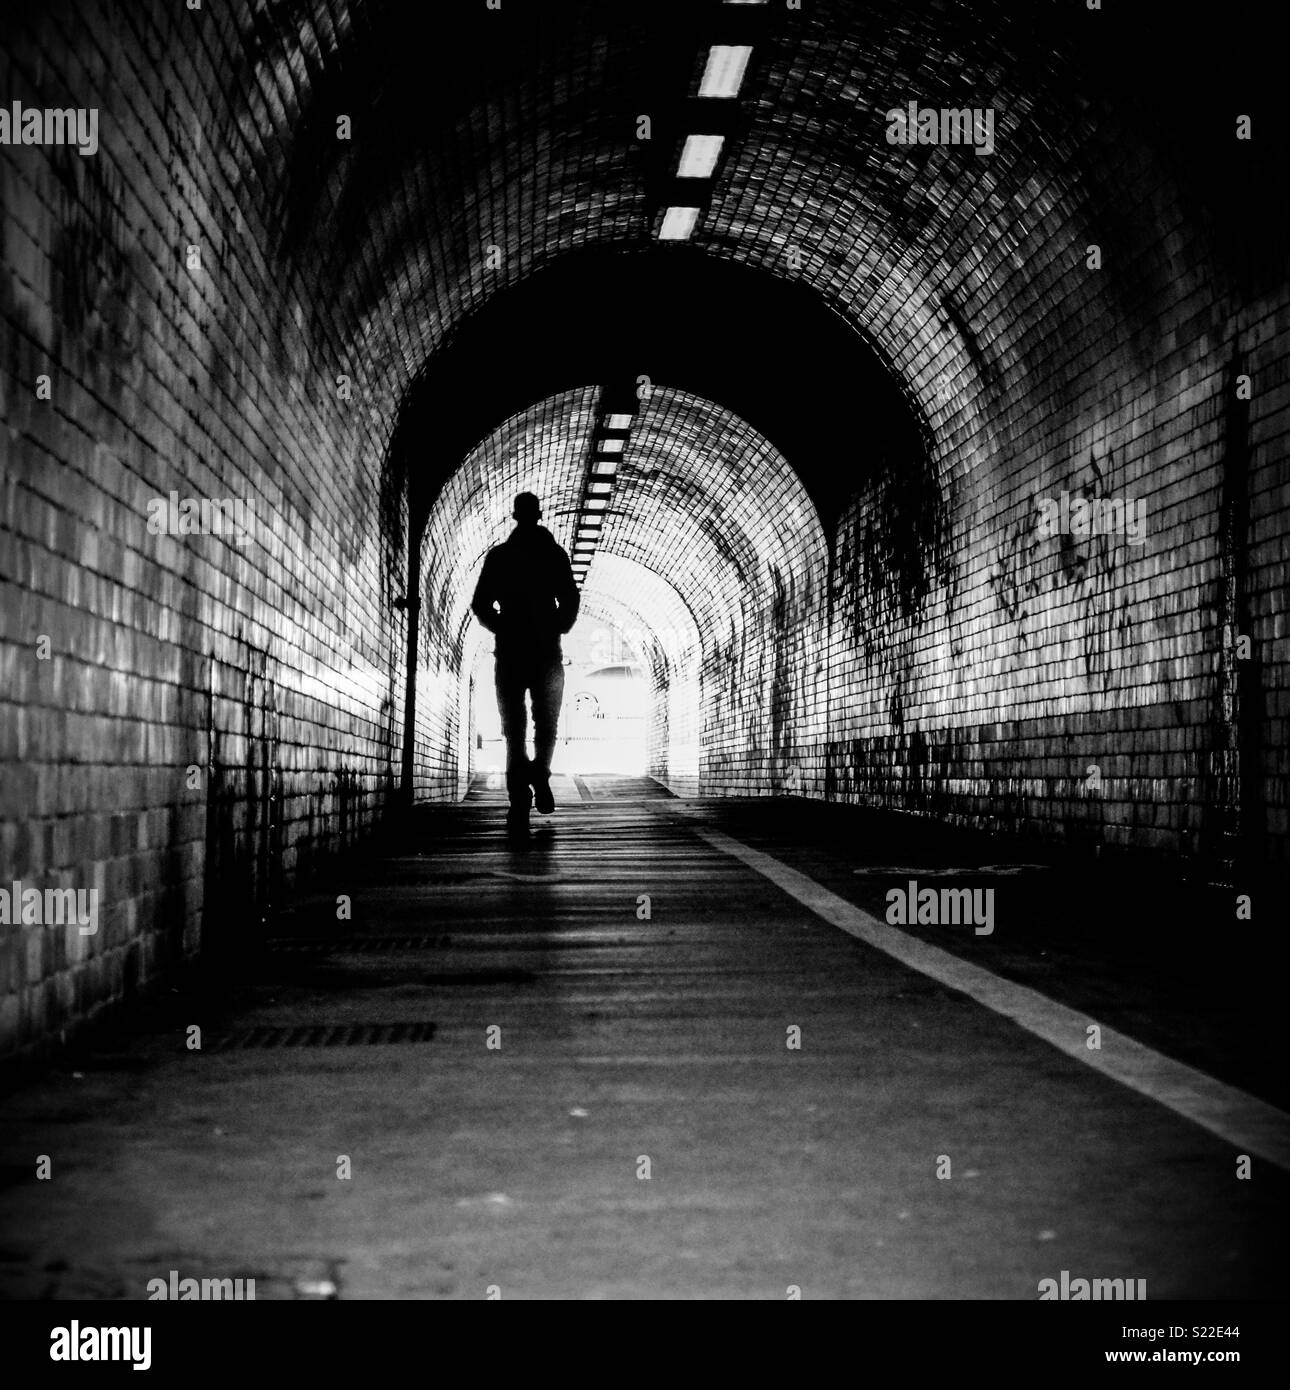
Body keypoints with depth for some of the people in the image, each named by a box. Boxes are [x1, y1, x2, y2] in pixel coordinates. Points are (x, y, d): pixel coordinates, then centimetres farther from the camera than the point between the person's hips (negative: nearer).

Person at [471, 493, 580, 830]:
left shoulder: (498, 555, 3)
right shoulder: (554, 553, 2)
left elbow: (480, 605, 0)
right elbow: (570, 600, -4)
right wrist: (556, 630, 12)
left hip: (509, 652, 0)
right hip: (547, 652, 0)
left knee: (514, 729, 3)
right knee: (546, 723, 14)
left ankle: (520, 801, -7)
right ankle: (540, 774, -10)